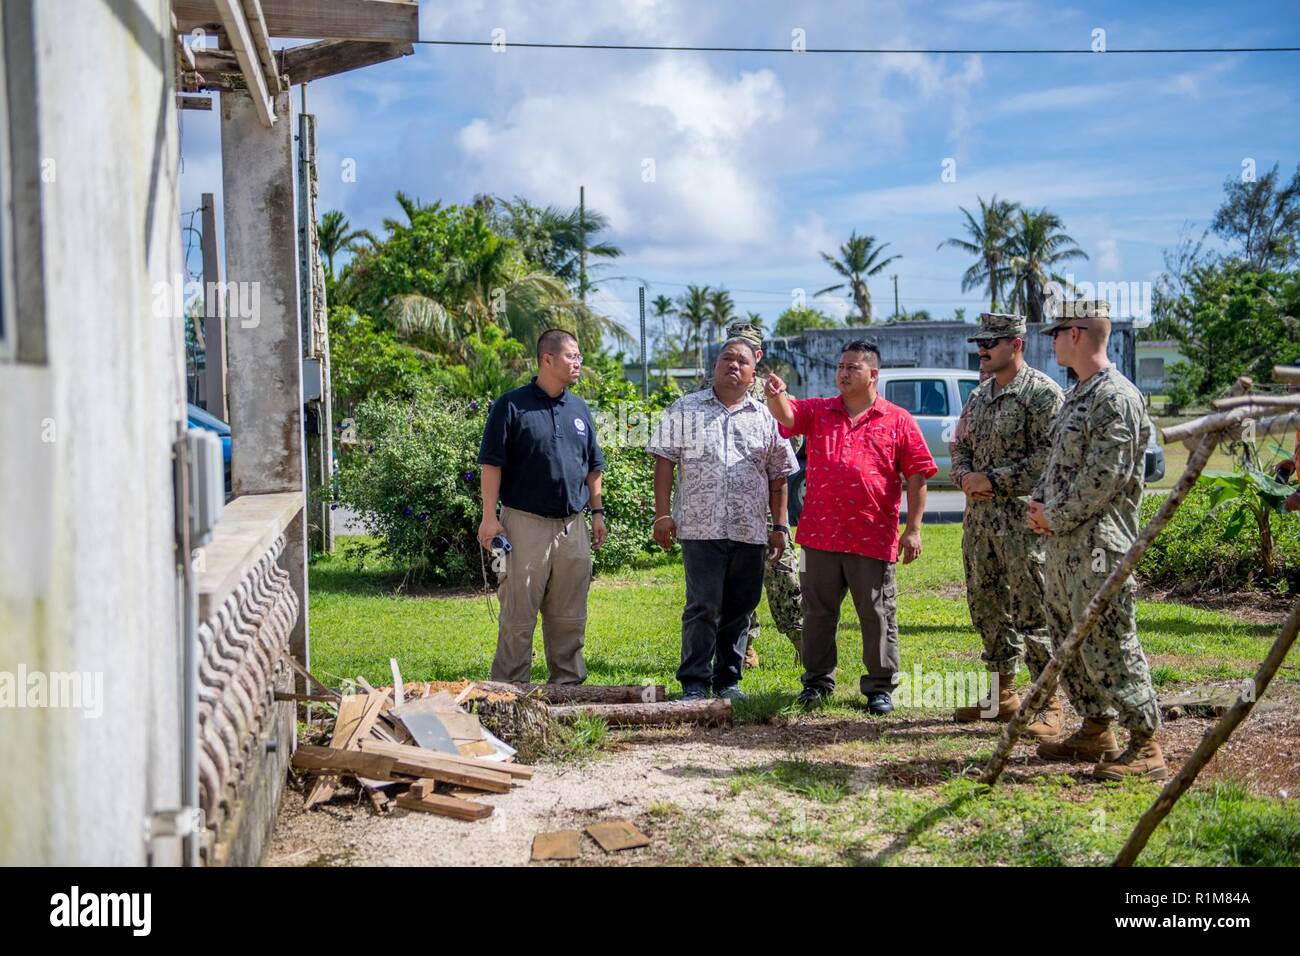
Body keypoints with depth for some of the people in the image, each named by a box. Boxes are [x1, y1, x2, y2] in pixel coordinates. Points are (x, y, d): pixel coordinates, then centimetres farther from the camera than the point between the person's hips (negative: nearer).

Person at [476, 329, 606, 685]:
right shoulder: (512, 405, -4)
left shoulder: (579, 409, 14)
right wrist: (489, 517, -11)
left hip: (572, 524, 5)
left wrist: (597, 512, 14)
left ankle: (567, 682, 20)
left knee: (570, 616, 10)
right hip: (525, 523, -5)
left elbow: (593, 466, 20)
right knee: (518, 614, -1)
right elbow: (492, 464, -6)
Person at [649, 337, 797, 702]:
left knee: (739, 611, 7)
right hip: (701, 528, -3)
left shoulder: (766, 418, 12)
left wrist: (780, 526, 7)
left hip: (750, 533, 3)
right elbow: (664, 461, 4)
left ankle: (728, 681, 18)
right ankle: (694, 683, 1)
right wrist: (662, 514, -4)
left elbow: (778, 476, 13)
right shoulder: (684, 409, 7)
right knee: (702, 609, -7)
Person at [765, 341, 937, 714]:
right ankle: (818, 681, 24)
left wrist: (913, 528, -5)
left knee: (877, 615, 5)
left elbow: (916, 476, 0)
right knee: (818, 612, 11)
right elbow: (786, 415, -9)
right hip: (819, 534, 3)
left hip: (873, 539, -2)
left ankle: (881, 687, 16)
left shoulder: (899, 421, 2)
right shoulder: (817, 411, 10)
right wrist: (775, 395, -32)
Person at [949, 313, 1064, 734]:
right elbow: (960, 446, 22)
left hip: (1023, 520, -8)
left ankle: (1050, 703, 0)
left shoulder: (1042, 393, -9)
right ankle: (1002, 694, 24)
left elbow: (1049, 456, -16)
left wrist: (994, 479, -17)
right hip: (979, 518, 8)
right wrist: (965, 475, -1)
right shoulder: (979, 396, 16)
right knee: (987, 608, 13)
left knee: (1032, 612, -6)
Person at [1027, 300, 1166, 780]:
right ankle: (1095, 731, 26)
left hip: (1098, 543, -10)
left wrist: (1055, 516, -14)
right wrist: (1039, 502, 7)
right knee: (1069, 639, 15)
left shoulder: (1117, 397, -15)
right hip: (1063, 543, 10)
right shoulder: (1076, 396, 17)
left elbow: (1106, 476, -21)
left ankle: (1145, 745, -3)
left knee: (1108, 645, -10)